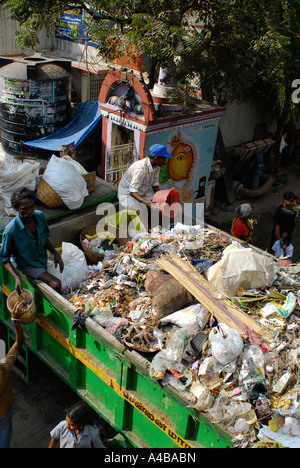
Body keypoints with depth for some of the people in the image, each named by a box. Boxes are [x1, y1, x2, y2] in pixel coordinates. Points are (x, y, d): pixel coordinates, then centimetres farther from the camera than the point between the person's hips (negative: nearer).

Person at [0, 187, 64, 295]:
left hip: (43, 259, 7)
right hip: (26, 265, -7)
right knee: (56, 284, -21)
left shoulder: (40, 216, -11)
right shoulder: (10, 231, -27)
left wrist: (56, 253, -4)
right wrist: (16, 277, -28)